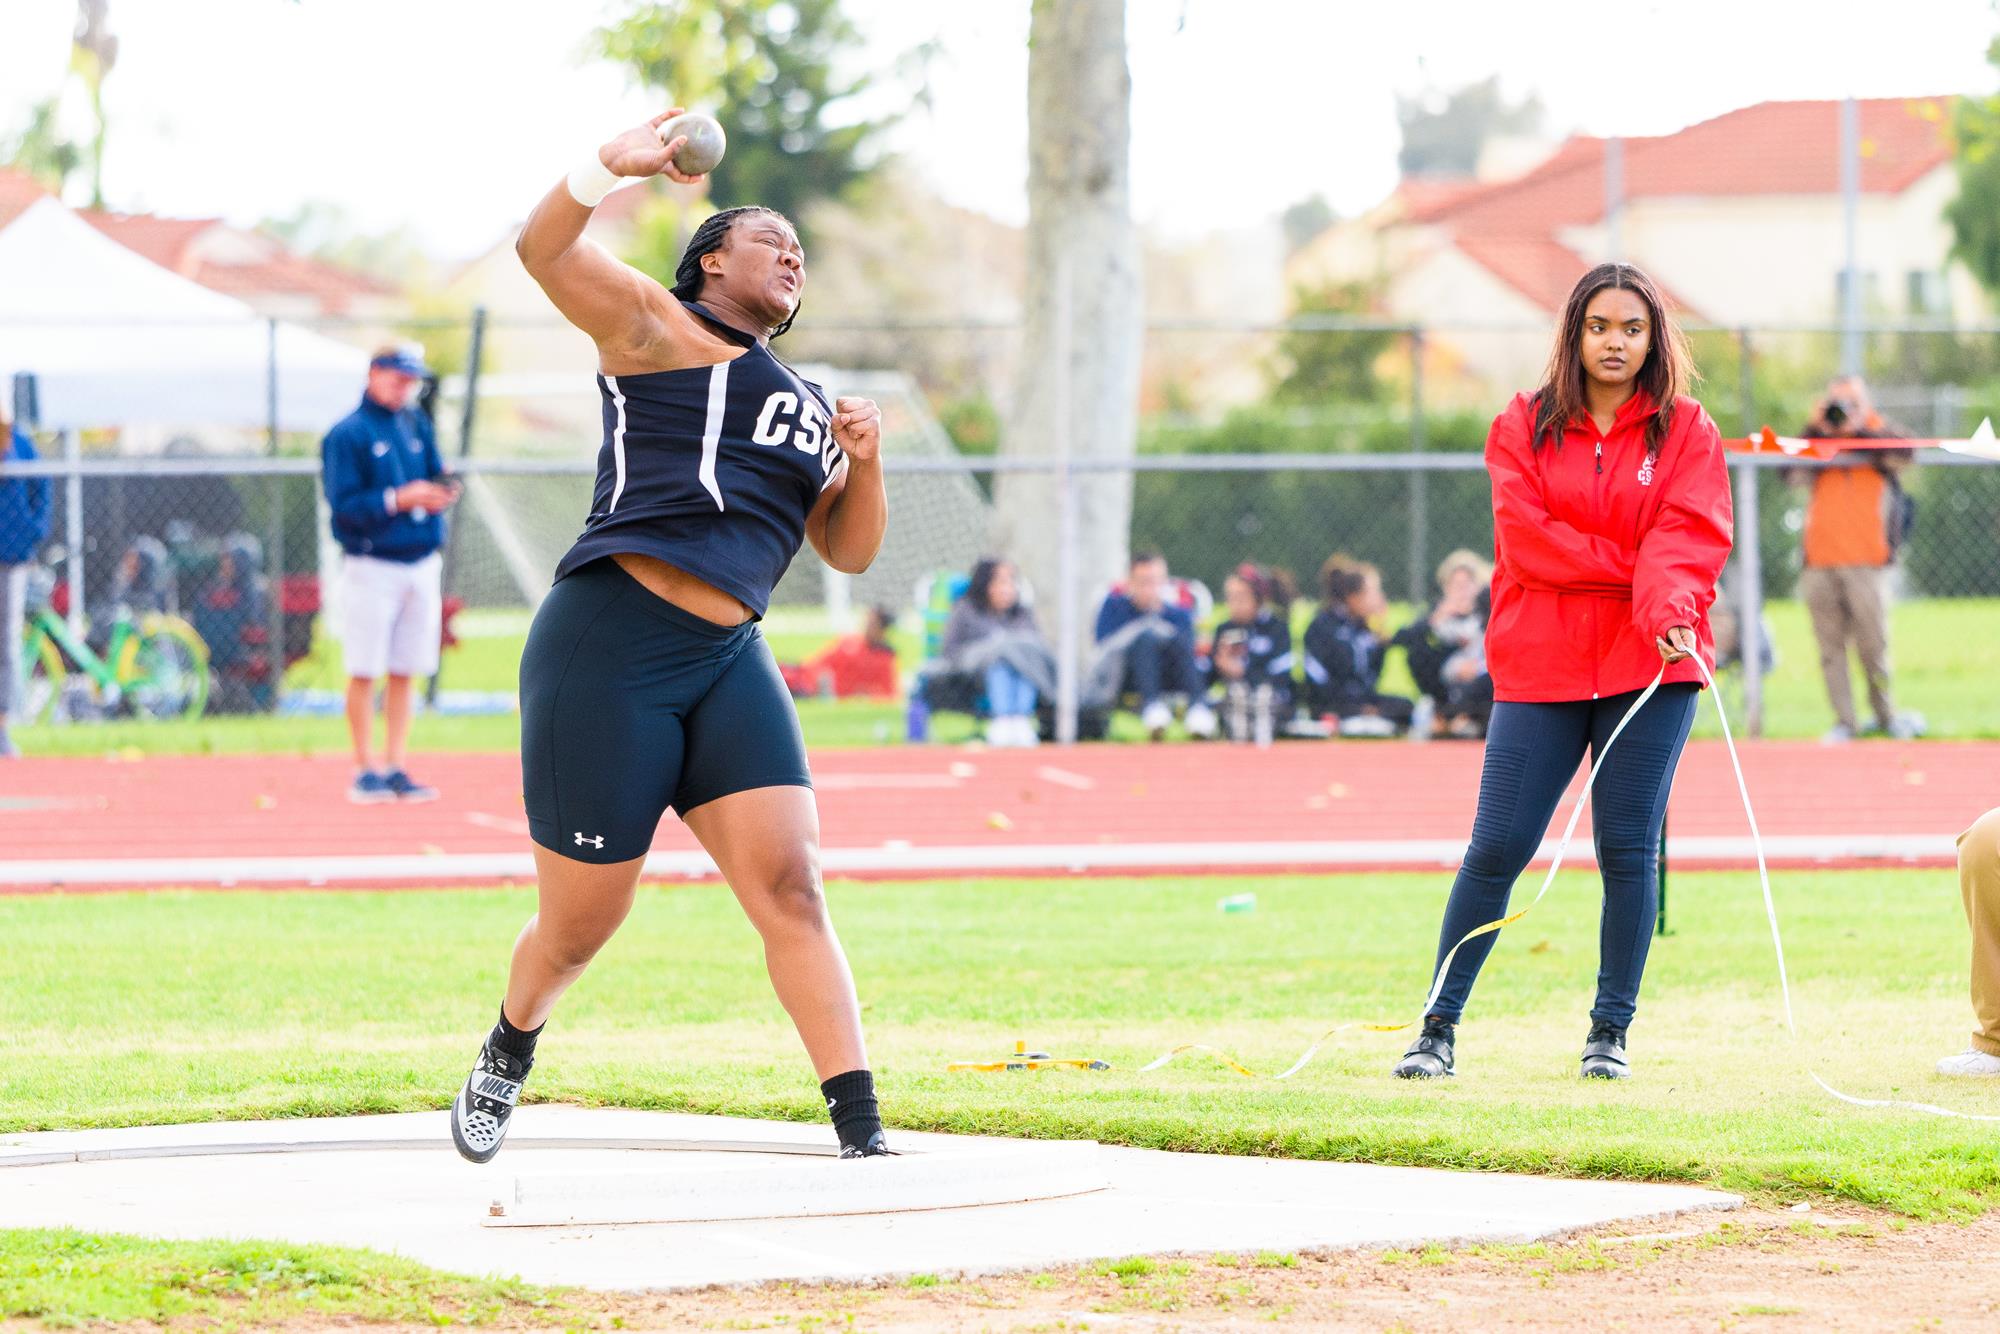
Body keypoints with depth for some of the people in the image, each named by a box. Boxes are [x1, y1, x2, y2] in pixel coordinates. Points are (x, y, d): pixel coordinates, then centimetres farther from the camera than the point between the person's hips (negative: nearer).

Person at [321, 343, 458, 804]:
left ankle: (396, 768, 12)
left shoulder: (417, 426, 12)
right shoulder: (347, 434, -7)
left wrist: (441, 495, -7)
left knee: (404, 673, 8)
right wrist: (399, 499, -22)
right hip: (373, 566, -6)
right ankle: (365, 771, 3)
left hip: (421, 563, 6)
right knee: (365, 673, -3)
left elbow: (437, 479, 16)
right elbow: (344, 506, -12)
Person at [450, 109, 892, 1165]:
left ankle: (862, 1135, -15)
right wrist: (610, 169, -24)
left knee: (789, 889, -11)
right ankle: (506, 1059, 34)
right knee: (580, 924, 3)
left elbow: (847, 550, 25)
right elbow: (545, 251, -8)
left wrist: (865, 459, 5)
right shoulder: (657, 324, 6)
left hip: (729, 662, 6)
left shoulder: (804, 404, 25)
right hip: (609, 645, -6)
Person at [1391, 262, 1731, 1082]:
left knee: (1628, 850, -1)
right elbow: (1526, 539, -6)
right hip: (1541, 667, 0)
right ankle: (1438, 1026, 4)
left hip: (1650, 669, 0)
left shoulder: (1686, 432, 6)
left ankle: (1611, 1033, 9)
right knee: (1497, 848, -3)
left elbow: (1689, 537, -9)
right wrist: (1635, 571, -13)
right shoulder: (1524, 428, 7)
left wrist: (1670, 606, -29)